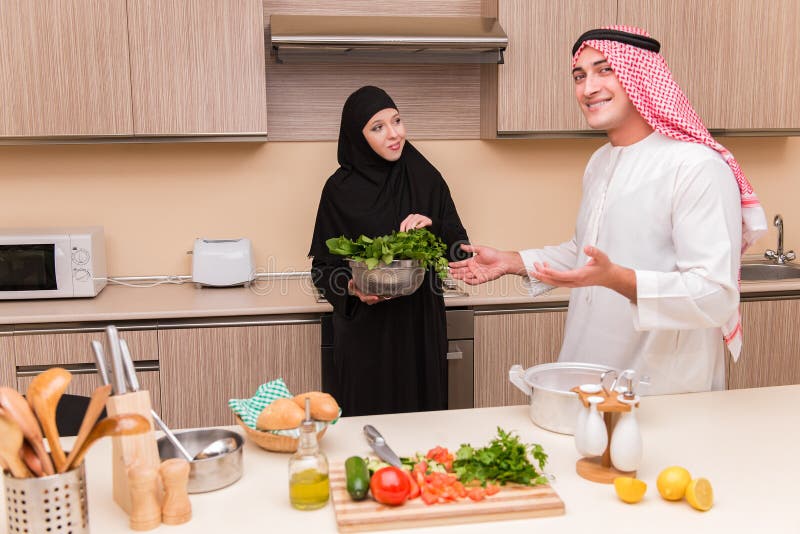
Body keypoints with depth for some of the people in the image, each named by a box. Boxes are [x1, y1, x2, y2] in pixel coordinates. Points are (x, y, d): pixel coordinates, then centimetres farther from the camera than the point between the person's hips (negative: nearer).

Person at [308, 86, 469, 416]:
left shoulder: (426, 179, 2)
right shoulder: (341, 188, -4)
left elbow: (460, 248, 4)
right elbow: (323, 264, -1)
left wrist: (433, 227, -15)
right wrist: (351, 288, -20)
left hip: (419, 327, 2)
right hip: (365, 330, -2)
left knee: (421, 411, 10)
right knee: (366, 417, 5)